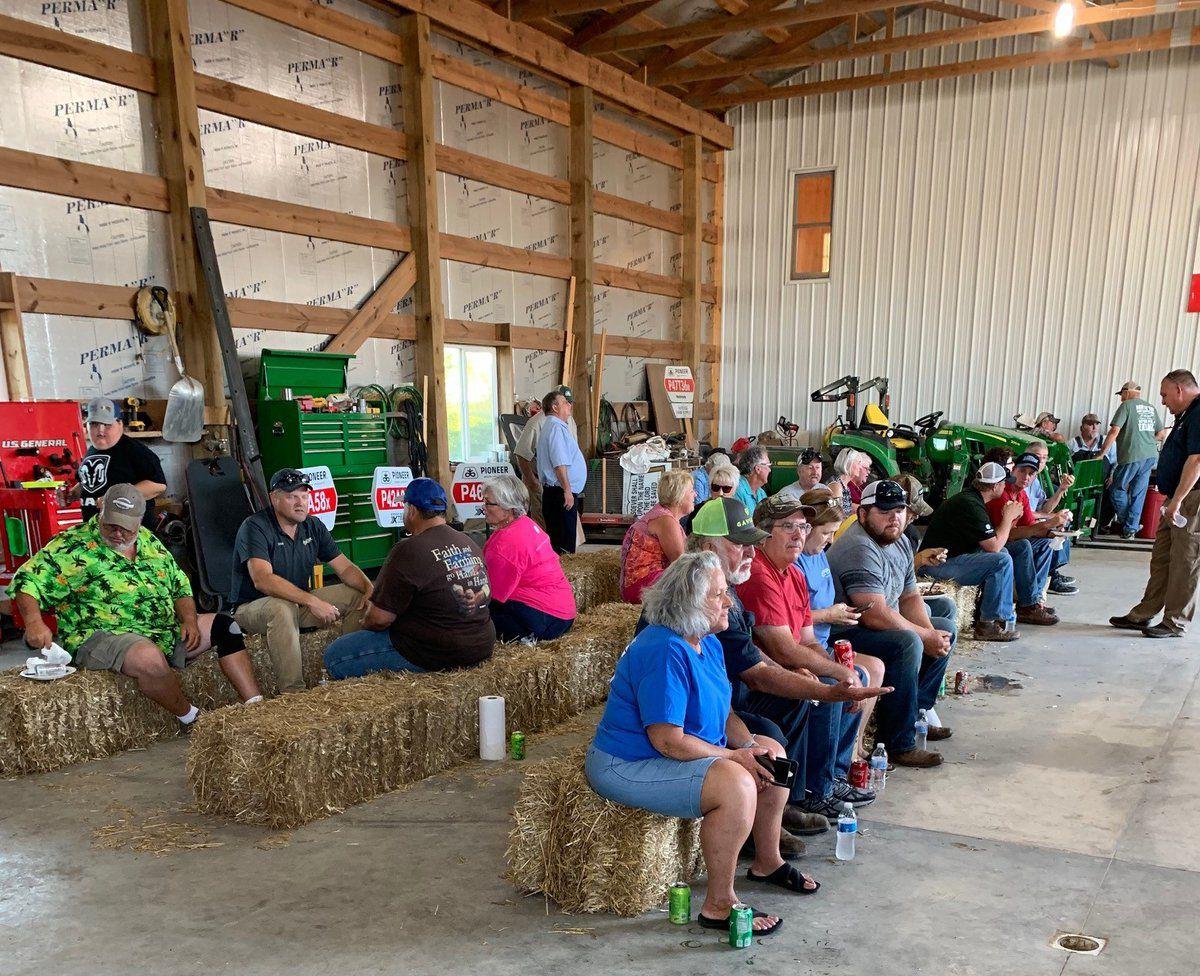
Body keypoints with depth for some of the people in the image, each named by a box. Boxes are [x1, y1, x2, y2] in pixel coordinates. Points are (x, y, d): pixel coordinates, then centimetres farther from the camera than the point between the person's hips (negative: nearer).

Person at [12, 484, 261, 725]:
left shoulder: (149, 541, 14)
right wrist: (34, 622, -31)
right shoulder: (73, 546, -5)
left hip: (166, 632, 7)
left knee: (224, 627, -3)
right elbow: (28, 581, -13)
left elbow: (180, 587, 18)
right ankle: (190, 719, -16)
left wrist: (189, 620, 0)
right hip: (101, 637, -7)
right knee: (150, 658, -39)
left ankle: (255, 705, -6)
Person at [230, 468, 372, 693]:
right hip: (252, 607, -7)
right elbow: (262, 580, -33)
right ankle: (292, 691, -33)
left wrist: (370, 589, -19)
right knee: (282, 609, -40)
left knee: (357, 594, -7)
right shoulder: (254, 527, -19)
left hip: (299, 602, 7)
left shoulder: (313, 526, 3)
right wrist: (312, 601, -40)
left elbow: (345, 568, 3)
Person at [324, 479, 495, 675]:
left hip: (437, 655, -9)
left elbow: (379, 619, -17)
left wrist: (365, 624, 8)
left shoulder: (409, 550, -18)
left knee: (334, 655, 1)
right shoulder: (469, 543, 7)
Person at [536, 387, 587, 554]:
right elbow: (559, 464, -22)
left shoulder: (552, 426, 20)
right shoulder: (556, 427, -14)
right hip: (561, 494, -11)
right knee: (564, 546, -8)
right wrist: (567, 490, -22)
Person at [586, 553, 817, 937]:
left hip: (675, 752, 11)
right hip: (627, 767, -11)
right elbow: (669, 741, -29)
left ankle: (767, 862, 30)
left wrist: (749, 745, -7)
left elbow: (723, 711, 12)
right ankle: (719, 905, -14)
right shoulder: (664, 652, -28)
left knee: (771, 754, 12)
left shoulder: (709, 644, 4)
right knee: (736, 784, -29)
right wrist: (735, 757, -20)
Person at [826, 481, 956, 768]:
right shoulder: (860, 550, -23)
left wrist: (931, 633, -6)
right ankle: (899, 745, -21)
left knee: (946, 629, 15)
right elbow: (874, 615, -29)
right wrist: (926, 637, -18)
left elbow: (910, 596, 12)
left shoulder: (899, 542, 9)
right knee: (907, 643, -32)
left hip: (885, 627, 11)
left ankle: (916, 713, 17)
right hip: (844, 635, -11)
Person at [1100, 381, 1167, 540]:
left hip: (1132, 456, -7)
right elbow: (1162, 434, 19)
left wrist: (1101, 453, -10)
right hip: (1150, 456, 7)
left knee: (1118, 488, 8)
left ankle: (1123, 522, 14)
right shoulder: (1151, 408, 16)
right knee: (1138, 493, 8)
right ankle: (1131, 529, 9)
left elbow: (1114, 431, -13)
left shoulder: (1127, 406, -4)